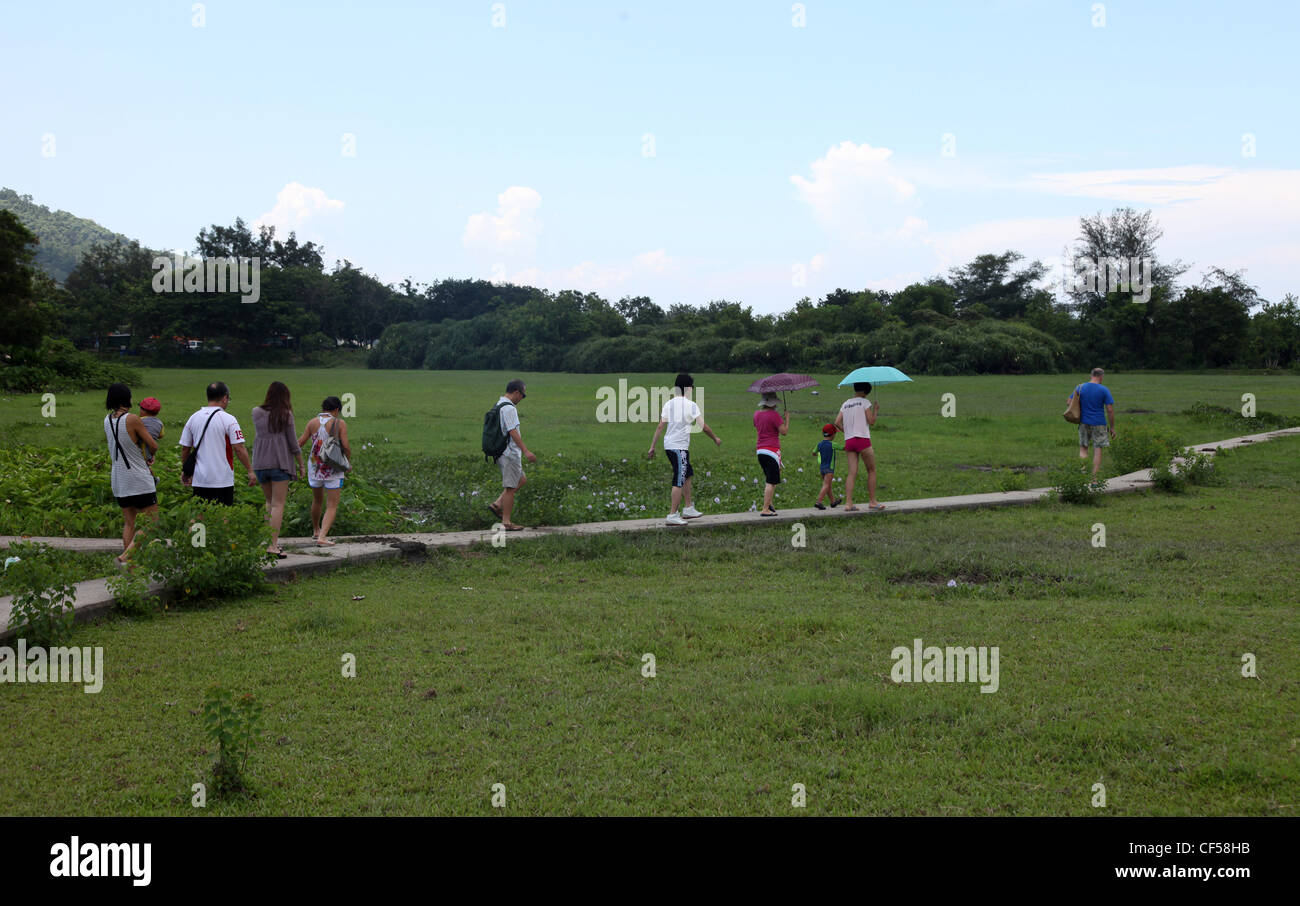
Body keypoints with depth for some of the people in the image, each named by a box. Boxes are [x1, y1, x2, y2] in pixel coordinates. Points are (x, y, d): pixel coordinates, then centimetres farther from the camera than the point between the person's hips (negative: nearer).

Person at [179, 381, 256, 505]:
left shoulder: (193, 418, 5)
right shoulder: (228, 419, -9)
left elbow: (184, 448, 10)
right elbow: (239, 449, -13)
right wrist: (250, 471, -5)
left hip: (199, 480, 4)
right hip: (223, 480, -4)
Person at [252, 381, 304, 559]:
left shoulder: (256, 413, 4)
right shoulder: (285, 415, -6)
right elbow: (293, 444, -4)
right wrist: (301, 464, 6)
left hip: (260, 463, 4)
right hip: (281, 463, -4)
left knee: (269, 502, 20)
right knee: (278, 504, -4)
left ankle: (269, 539, 15)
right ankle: (273, 545, -11)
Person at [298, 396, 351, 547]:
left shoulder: (313, 422, 0)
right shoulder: (339, 423, -8)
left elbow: (300, 443, 0)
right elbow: (346, 445, -13)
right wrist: (348, 461, 3)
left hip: (315, 467, 4)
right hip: (333, 470, -4)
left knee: (317, 500, 26)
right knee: (332, 506, -1)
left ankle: (316, 531, 43)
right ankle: (322, 537, -18)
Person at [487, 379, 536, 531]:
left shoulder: (498, 405, 14)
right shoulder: (509, 408, -17)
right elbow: (513, 432, -24)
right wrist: (526, 451, -25)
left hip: (500, 453, 10)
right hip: (510, 453, -10)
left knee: (522, 480, 19)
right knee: (510, 487, -3)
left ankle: (497, 504, 11)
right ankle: (506, 521, 2)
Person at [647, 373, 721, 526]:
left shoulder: (668, 404, 7)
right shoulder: (691, 405, -10)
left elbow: (660, 427, 6)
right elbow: (703, 426, -7)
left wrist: (652, 447, 9)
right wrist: (715, 438, 9)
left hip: (668, 445, 8)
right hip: (680, 447, -8)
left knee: (687, 474, 21)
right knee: (679, 481, -5)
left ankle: (689, 509, 27)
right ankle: (672, 515, -8)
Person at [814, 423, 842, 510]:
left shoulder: (819, 445, 4)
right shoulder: (832, 444, -12)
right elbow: (844, 448, -5)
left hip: (822, 468, 7)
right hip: (829, 468, -7)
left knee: (829, 486, 16)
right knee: (826, 485, -9)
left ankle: (833, 501, 28)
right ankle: (819, 502, -21)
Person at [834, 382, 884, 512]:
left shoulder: (845, 404, 15)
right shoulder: (865, 402, -2)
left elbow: (837, 422, 8)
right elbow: (871, 422, -6)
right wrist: (875, 412, 10)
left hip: (848, 441, 5)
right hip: (863, 439, -5)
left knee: (852, 473, 1)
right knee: (871, 471, 8)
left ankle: (848, 504, -9)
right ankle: (872, 501, 10)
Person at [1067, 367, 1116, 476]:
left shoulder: (1080, 388, 0)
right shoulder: (1104, 390, -8)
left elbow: (1069, 402, 3)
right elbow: (1110, 410, -10)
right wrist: (1112, 427, -2)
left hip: (1084, 422, 2)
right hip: (1099, 424, -2)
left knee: (1083, 448, 14)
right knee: (1097, 450, 5)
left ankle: (1083, 467, -10)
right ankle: (1094, 478, 5)